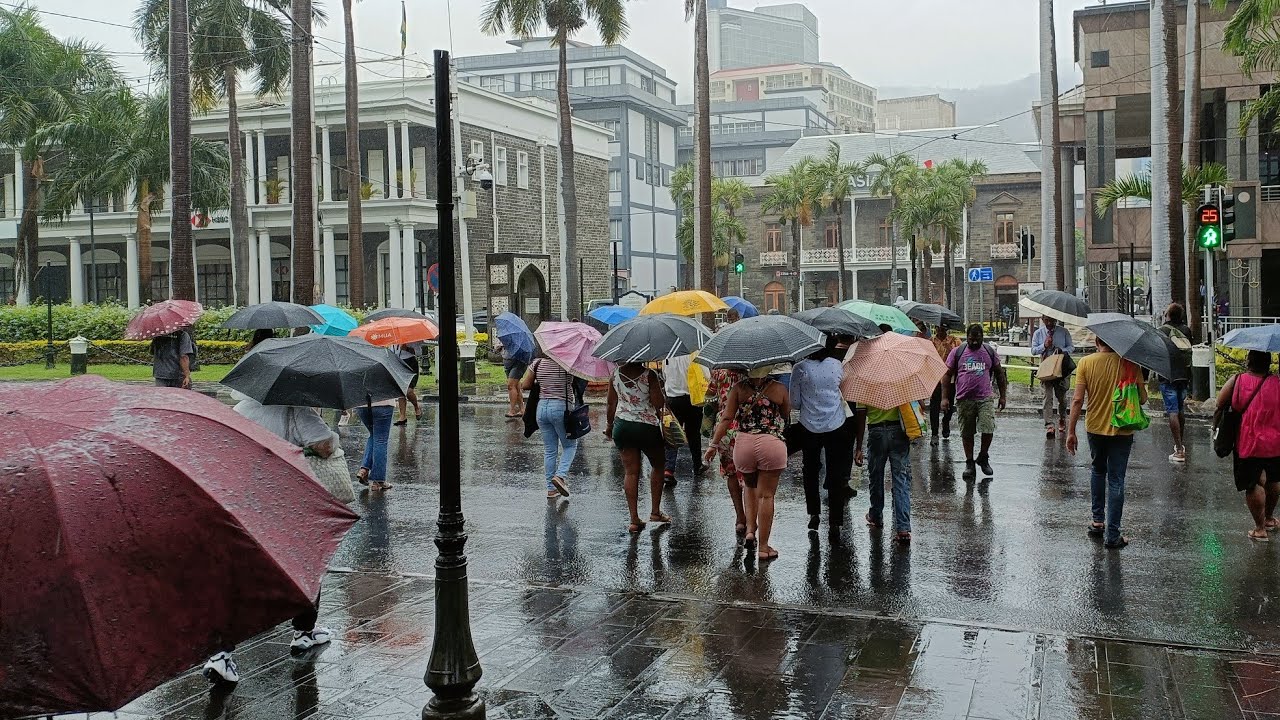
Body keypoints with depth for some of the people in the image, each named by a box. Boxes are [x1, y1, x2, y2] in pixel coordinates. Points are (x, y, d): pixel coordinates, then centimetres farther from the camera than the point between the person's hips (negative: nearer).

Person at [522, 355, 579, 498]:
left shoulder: (538, 363, 1)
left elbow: (524, 385, 3)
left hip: (542, 407, 4)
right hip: (561, 408, -4)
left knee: (549, 450, 12)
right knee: (570, 445, 15)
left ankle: (551, 488, 15)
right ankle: (560, 475, -6)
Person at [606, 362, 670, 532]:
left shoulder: (616, 374, 0)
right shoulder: (649, 375, -13)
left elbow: (611, 404, 6)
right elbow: (659, 403, -14)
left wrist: (609, 425, 19)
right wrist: (660, 387, 4)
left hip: (622, 426, 3)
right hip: (647, 427, -3)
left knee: (631, 472, 6)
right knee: (658, 466, 19)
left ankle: (634, 519, 2)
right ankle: (655, 512, 19)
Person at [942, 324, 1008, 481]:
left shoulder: (990, 352, 6)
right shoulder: (957, 352, 2)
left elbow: (999, 373, 14)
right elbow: (947, 375, 4)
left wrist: (1003, 395, 10)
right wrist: (945, 397, -3)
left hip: (985, 399, 0)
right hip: (964, 399, 0)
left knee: (988, 429, -11)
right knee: (967, 433, 6)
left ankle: (983, 458, 13)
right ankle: (969, 463, 19)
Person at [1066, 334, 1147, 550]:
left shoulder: (1085, 362, -7)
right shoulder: (1129, 364, -9)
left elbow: (1078, 400, -10)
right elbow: (1142, 399, -4)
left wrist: (1071, 431, -4)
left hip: (1095, 427, 1)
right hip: (1122, 430, -1)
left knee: (1097, 471, 24)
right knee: (1116, 481, 3)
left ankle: (1098, 521, 28)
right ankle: (1112, 534, 2)